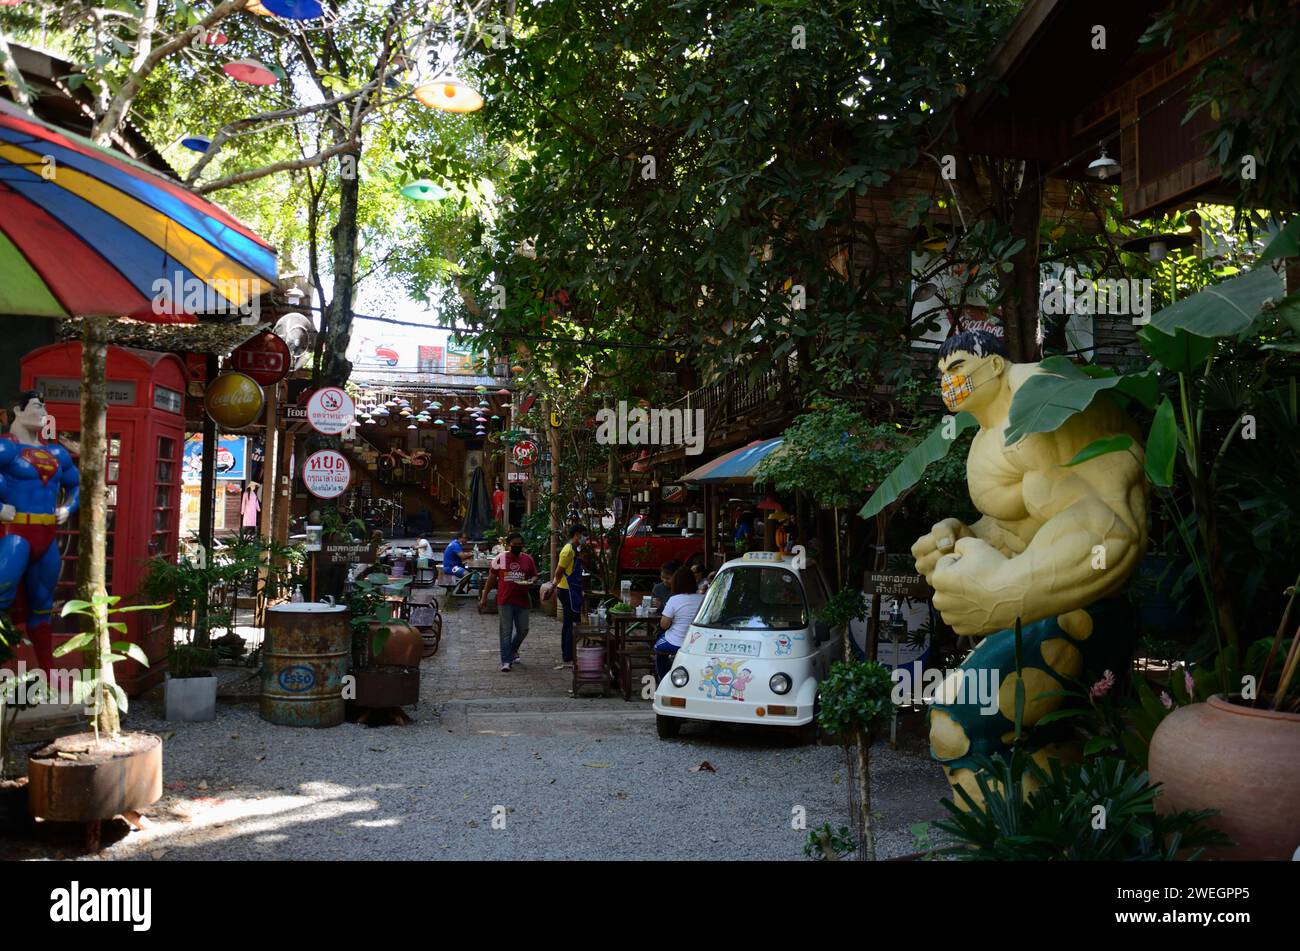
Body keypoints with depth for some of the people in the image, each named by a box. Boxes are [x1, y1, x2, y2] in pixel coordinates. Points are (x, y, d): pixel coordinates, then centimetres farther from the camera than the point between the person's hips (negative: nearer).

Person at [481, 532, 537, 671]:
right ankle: (506, 661, 2)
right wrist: (484, 597, 5)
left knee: (523, 630, 8)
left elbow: (534, 576, 13)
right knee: (506, 632, -2)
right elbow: (492, 578, 5)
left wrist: (530, 581, -11)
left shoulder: (528, 559, 6)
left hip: (522, 600, 3)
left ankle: (513, 650, 36)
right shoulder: (500, 558, 0)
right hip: (504, 601, -3)